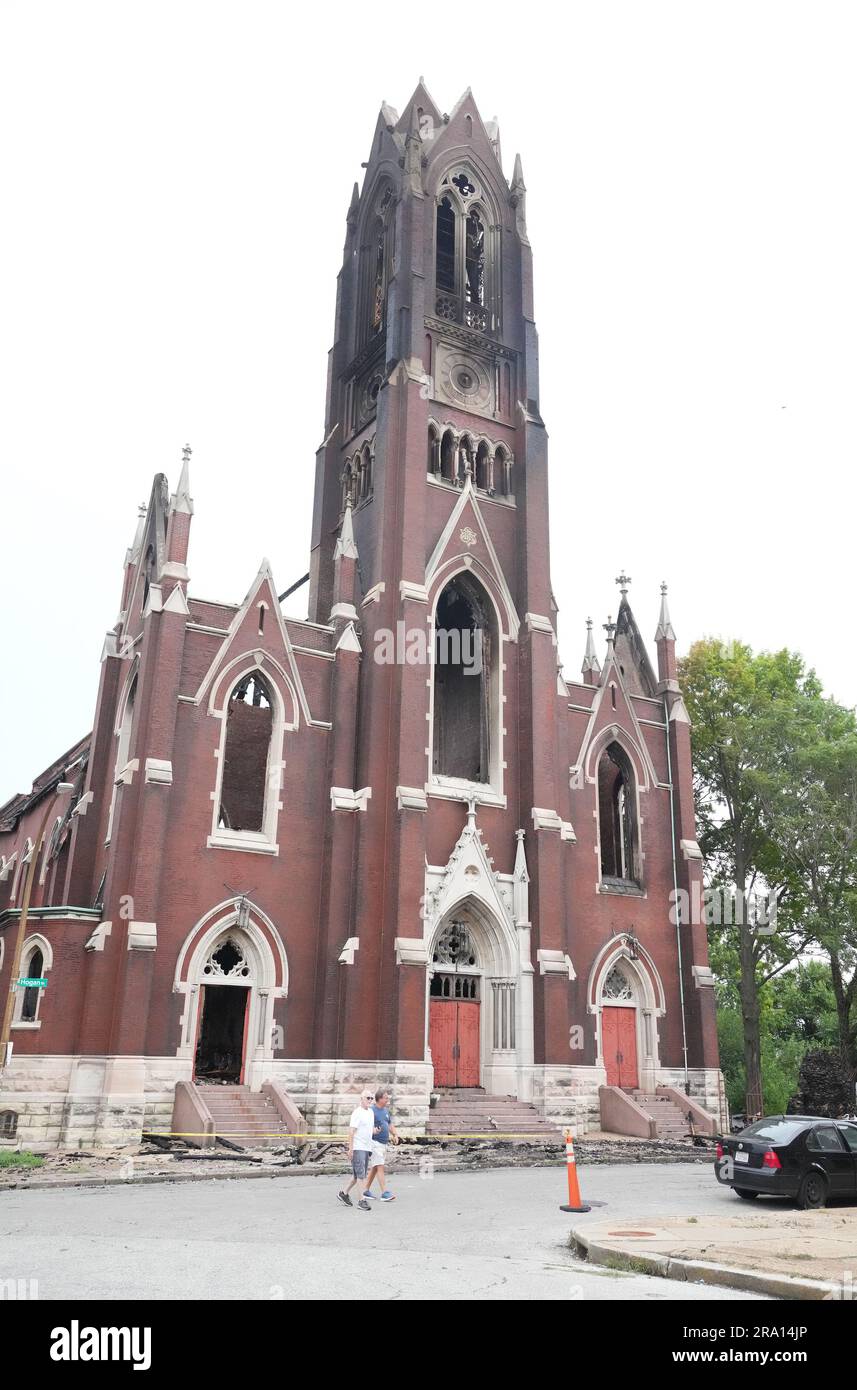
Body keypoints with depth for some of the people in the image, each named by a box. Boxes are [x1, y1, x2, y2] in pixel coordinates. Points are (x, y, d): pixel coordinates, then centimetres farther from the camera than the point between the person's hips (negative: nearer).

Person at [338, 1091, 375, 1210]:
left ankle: (344, 1193, 26)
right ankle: (362, 1199, -5)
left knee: (357, 1175, 13)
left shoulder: (371, 1112, 14)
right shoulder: (357, 1113, -12)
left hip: (367, 1148, 8)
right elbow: (351, 1131, -15)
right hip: (358, 1148, -8)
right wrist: (350, 1149, -19)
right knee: (361, 1174, -9)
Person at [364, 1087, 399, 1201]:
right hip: (375, 1142, -8)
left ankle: (366, 1191, 22)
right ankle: (385, 1193, -14)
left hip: (384, 1143, 8)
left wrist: (395, 1135, 8)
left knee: (374, 1168, 13)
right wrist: (373, 1131, -36)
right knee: (380, 1167, -12)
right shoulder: (371, 1111, -12)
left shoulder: (386, 1110, 14)